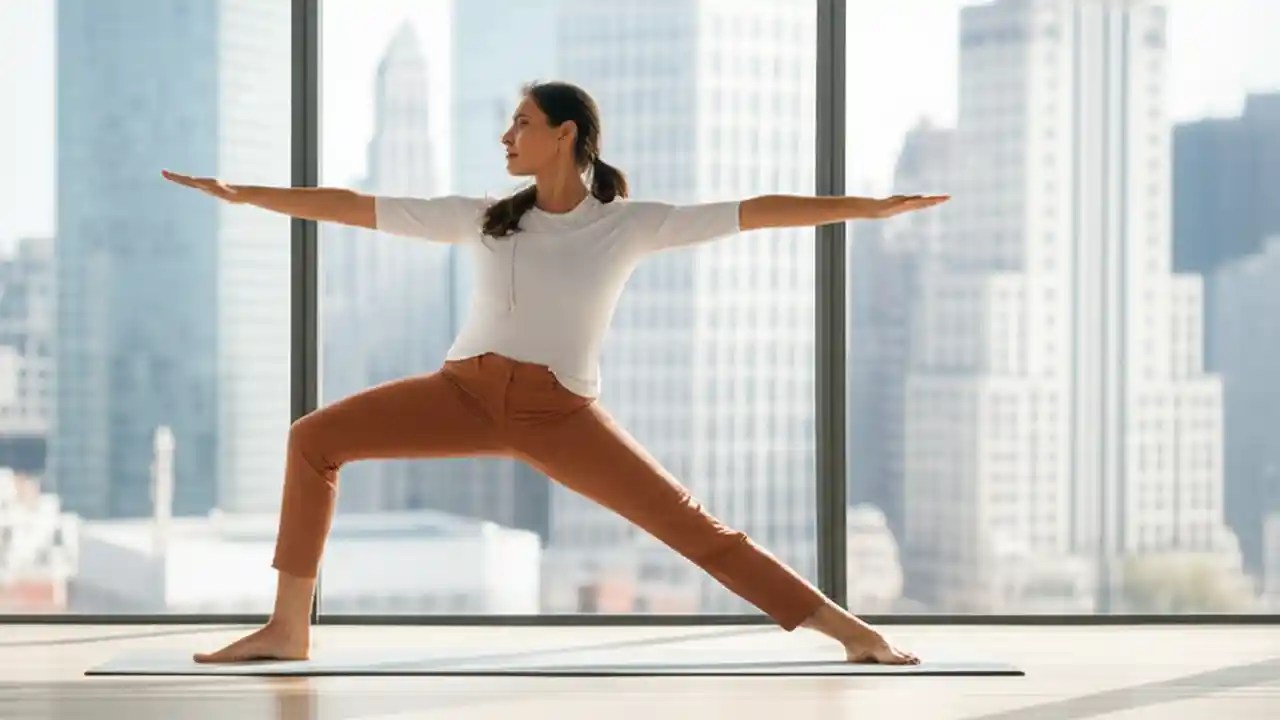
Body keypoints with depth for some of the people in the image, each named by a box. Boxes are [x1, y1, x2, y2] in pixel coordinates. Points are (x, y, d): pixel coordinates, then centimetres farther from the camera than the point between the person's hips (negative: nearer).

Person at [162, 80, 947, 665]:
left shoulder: (630, 223, 0)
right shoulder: (485, 217, 7)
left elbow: (754, 212, -4)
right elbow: (357, 207, 9)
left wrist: (873, 206, -8)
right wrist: (248, 194, 9)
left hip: (561, 413, -3)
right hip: (466, 391, 3)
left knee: (690, 524, -10)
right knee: (315, 438, -8)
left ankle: (850, 630, -5)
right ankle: (290, 626, -2)